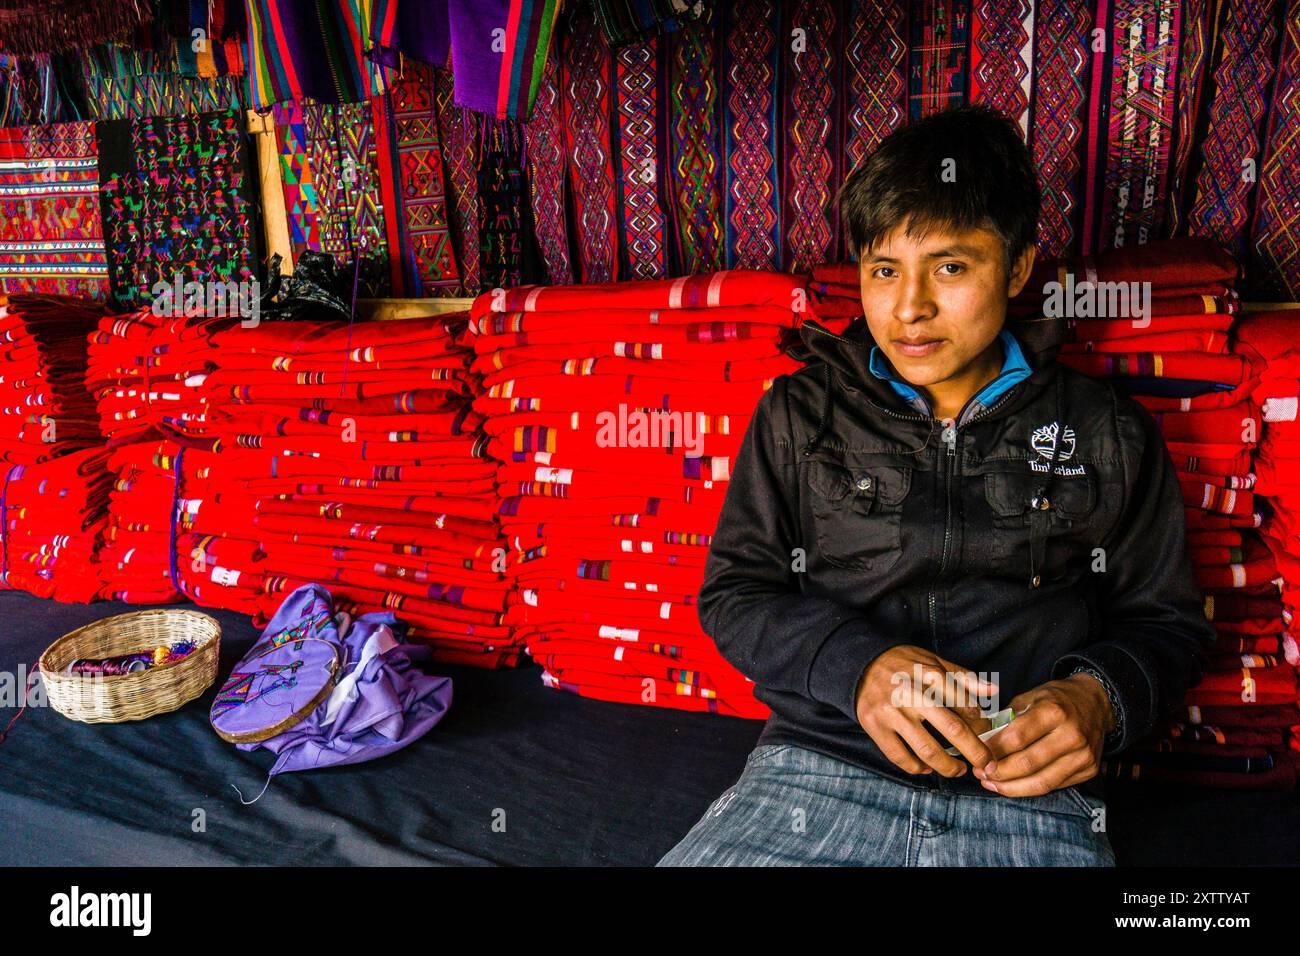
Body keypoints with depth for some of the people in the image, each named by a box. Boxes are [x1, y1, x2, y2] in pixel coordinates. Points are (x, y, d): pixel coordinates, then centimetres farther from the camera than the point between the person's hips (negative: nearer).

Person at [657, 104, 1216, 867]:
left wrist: (1098, 696, -8)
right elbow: (733, 592, 6)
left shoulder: (1110, 435, 10)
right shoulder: (800, 413, 8)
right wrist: (855, 665, -13)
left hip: (1036, 805, 2)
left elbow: (1168, 621, 15)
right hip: (819, 768, -1)